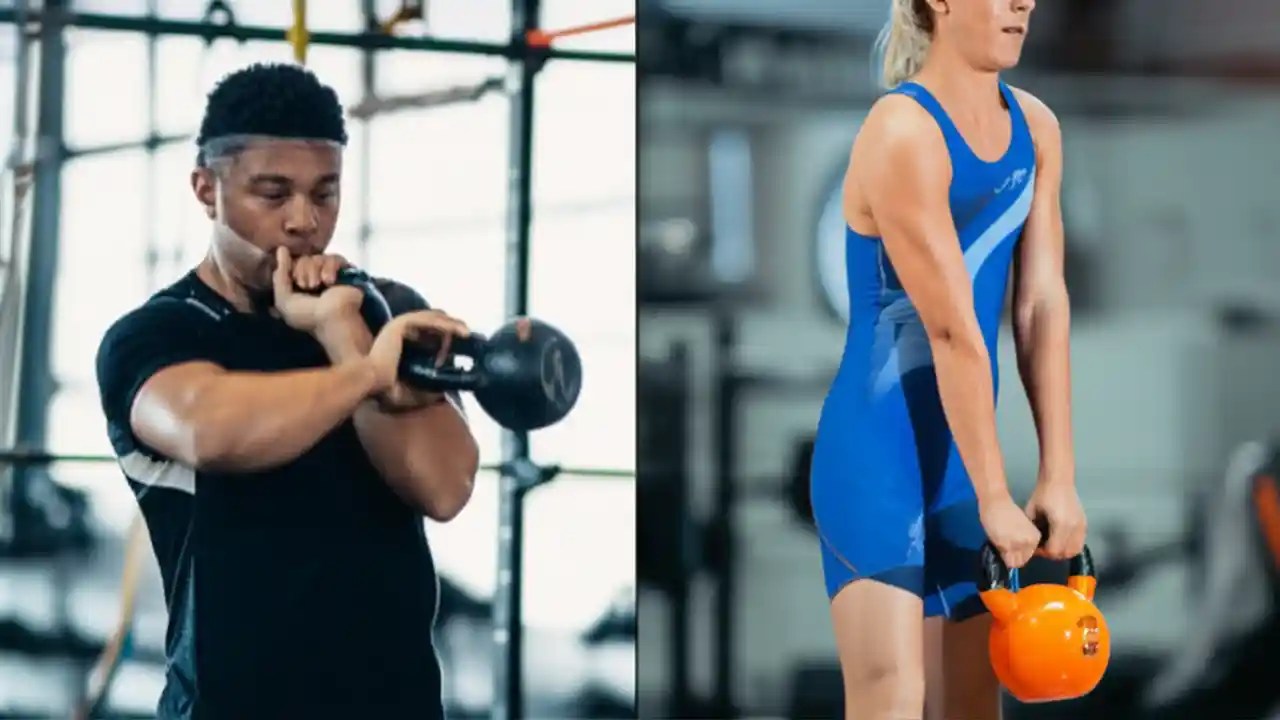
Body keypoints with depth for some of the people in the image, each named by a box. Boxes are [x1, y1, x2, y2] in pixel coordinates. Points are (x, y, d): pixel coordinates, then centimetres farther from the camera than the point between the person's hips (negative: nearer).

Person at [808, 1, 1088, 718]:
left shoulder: (1036, 129, 7)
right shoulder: (903, 132, -17)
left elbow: (1043, 306, 2)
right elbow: (952, 333, -18)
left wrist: (1059, 478, -2)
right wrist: (997, 499, -16)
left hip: (960, 458, 8)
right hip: (876, 454, -8)